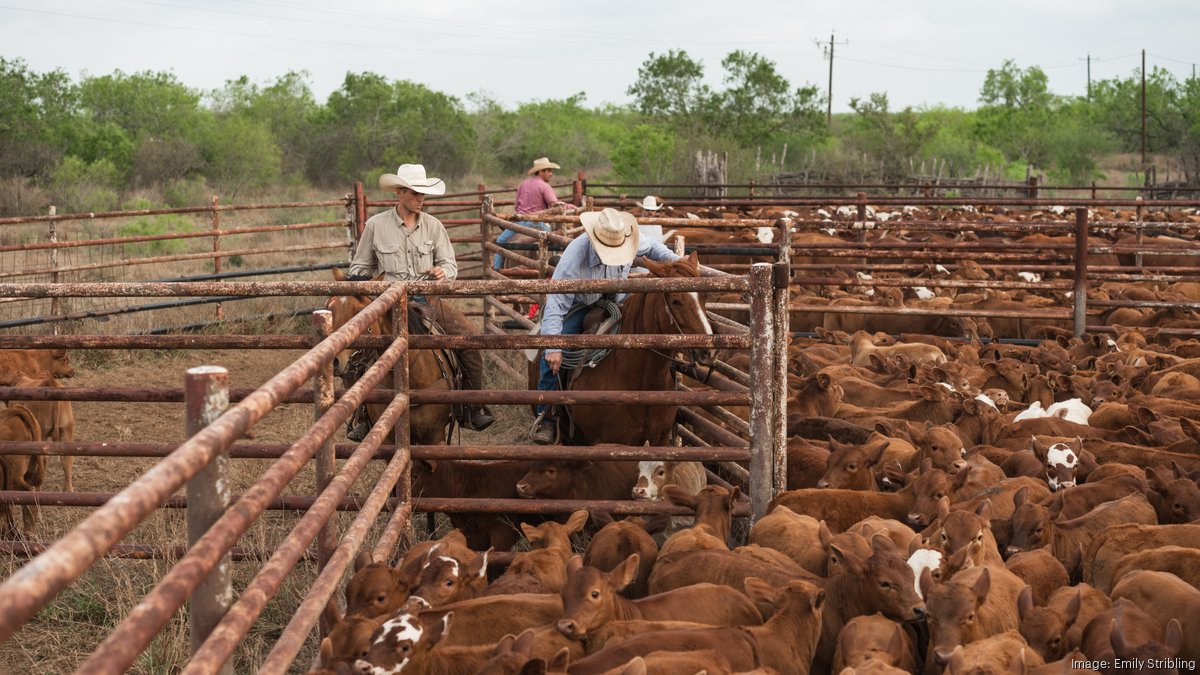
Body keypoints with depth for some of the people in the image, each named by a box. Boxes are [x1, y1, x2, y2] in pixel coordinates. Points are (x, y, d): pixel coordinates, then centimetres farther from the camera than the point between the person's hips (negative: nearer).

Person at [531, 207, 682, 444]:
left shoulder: (629, 242, -21)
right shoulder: (575, 256, -35)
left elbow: (651, 246, 8)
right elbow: (556, 304, -35)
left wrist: (672, 258, -12)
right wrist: (553, 347, -42)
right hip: (577, 307, -4)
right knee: (552, 356, -22)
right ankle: (546, 415, -10)